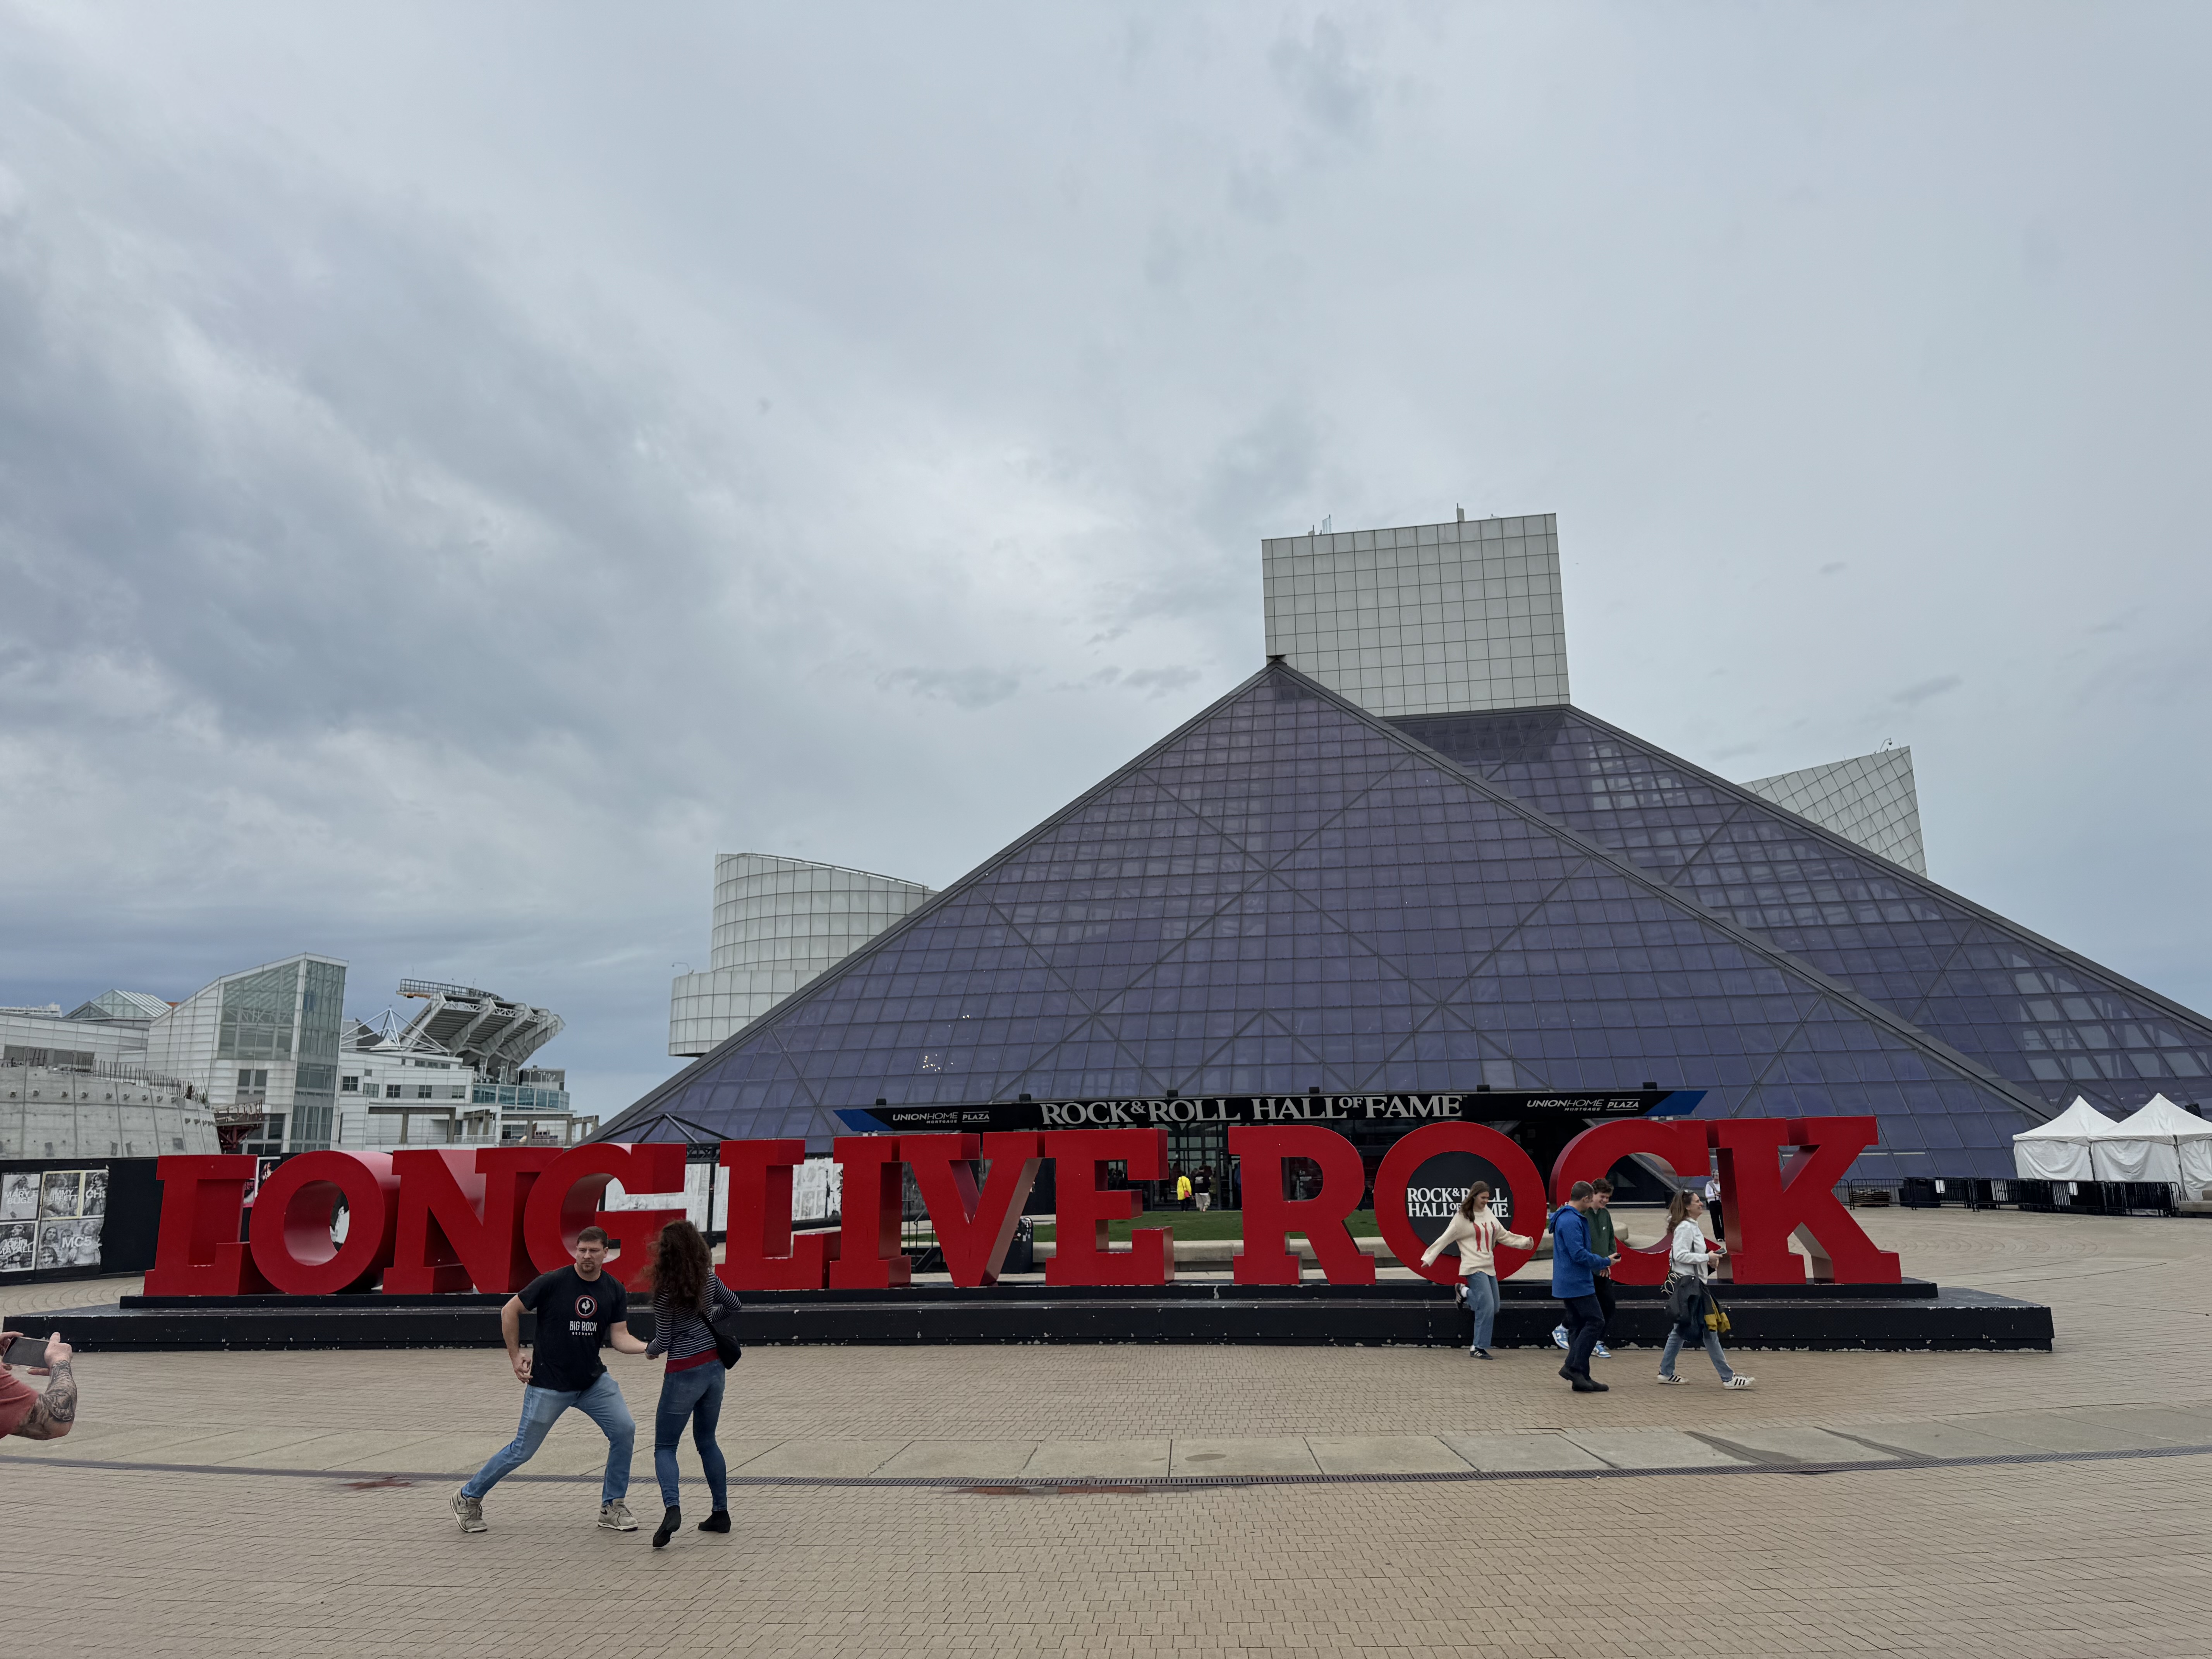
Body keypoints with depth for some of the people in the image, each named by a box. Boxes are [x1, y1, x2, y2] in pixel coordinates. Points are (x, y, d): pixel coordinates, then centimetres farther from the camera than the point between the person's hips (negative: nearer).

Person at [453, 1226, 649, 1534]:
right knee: (523, 1450, 3)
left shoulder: (615, 1291, -3)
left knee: (624, 1430, -11)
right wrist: (515, 1355, -3)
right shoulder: (553, 1282, -14)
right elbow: (510, 1310, -3)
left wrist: (650, 1347, -22)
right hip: (548, 1383, -3)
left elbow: (619, 1338, -4)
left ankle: (612, 1507, 6)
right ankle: (468, 1497, 29)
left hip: (592, 1380, 4)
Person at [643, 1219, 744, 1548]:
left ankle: (672, 1508, -17)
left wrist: (650, 1350, 13)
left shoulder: (665, 1292, -15)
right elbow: (734, 1306, 16)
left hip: (684, 1374, -6)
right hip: (714, 1367, 6)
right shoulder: (708, 1280, 0)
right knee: (707, 1442, 20)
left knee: (664, 1447, 6)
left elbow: (663, 1341, -8)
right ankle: (721, 1513, 21)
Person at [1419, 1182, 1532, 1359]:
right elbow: (1445, 1239, -7)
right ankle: (1478, 1347, -1)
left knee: (1494, 1309, 8)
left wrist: (1525, 1243, 6)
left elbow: (1503, 1236, 14)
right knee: (1487, 1307, -13)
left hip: (1489, 1267, 7)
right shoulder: (1462, 1218, -9)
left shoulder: (1488, 1214, 9)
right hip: (1475, 1268, -7)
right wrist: (1429, 1258, -9)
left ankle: (1466, 1292, 28)